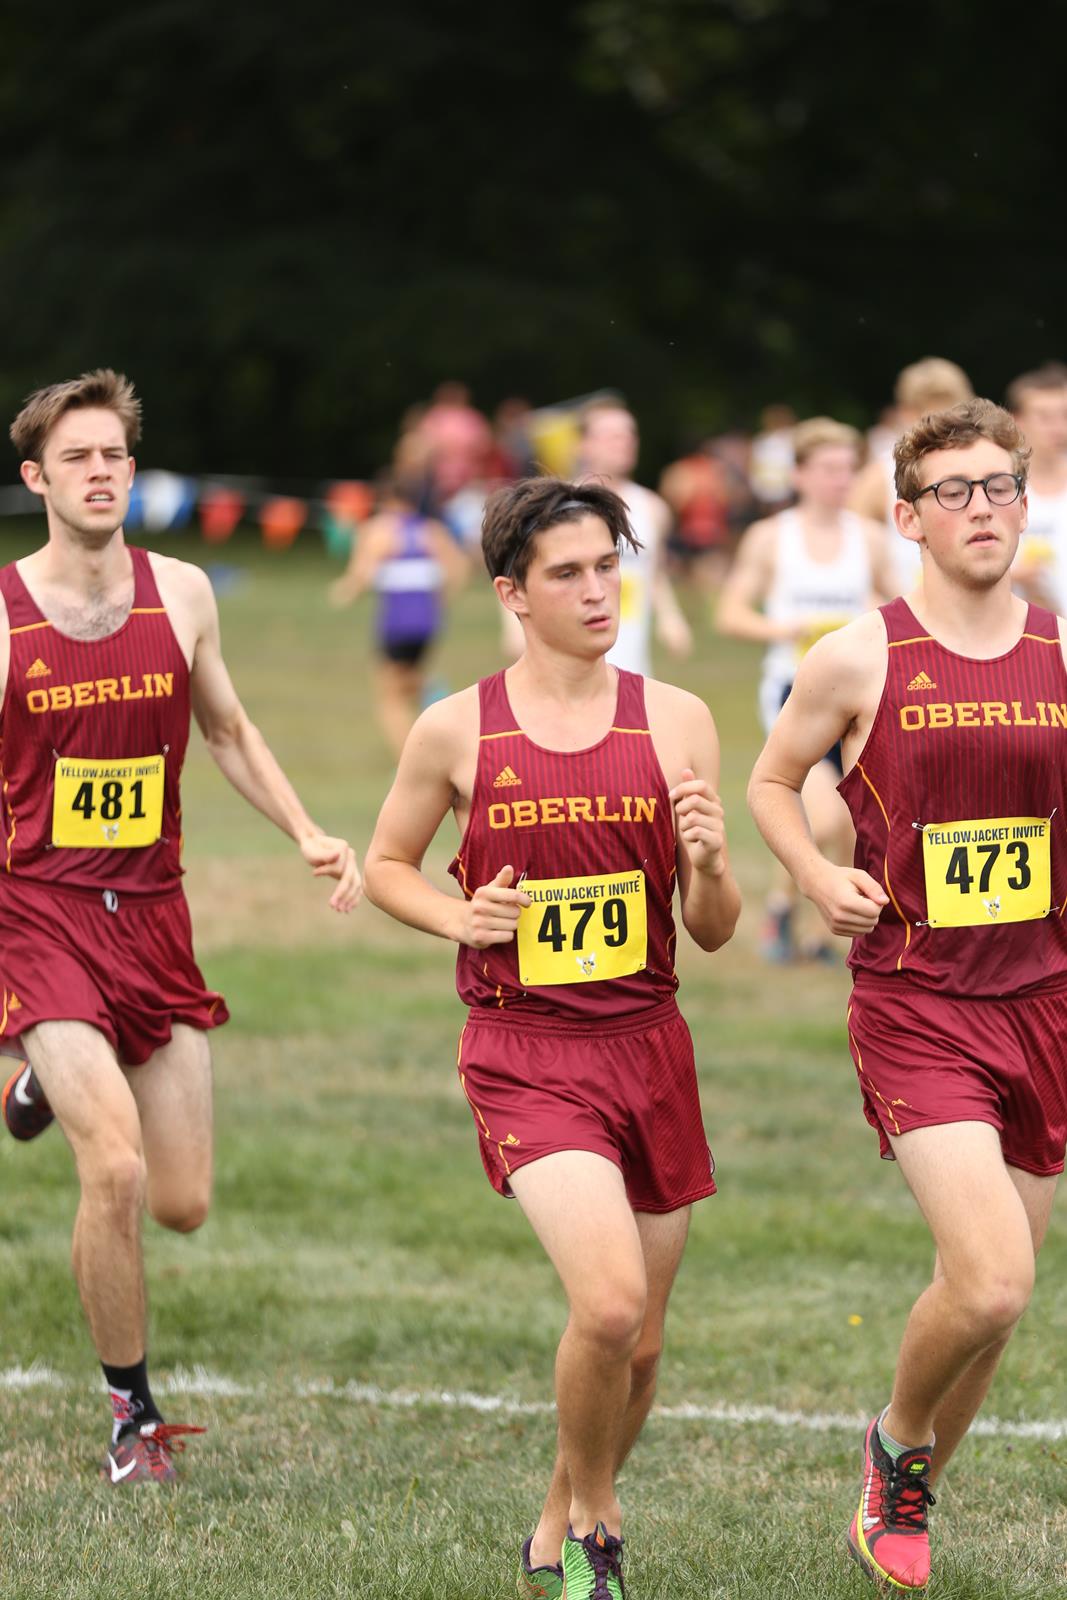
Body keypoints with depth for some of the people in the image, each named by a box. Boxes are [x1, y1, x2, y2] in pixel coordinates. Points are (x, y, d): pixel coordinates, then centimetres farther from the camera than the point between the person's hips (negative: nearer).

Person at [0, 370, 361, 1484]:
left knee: (183, 1206, 4)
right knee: (115, 1171, -19)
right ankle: (132, 1413, 1)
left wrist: (309, 835, 6)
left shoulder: (181, 594, 3)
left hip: (152, 911, 4)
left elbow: (228, 734, 18)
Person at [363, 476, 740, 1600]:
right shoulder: (457, 731, -4)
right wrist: (462, 918, -9)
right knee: (609, 1301, -23)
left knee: (639, 1341, 11)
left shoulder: (675, 721, 1)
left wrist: (707, 862, -19)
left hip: (648, 1044, 3)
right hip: (524, 1052, -3)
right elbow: (386, 865, 11)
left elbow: (713, 932, 3)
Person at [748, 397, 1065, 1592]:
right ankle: (897, 1441, 13)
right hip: (913, 1006, -4)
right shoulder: (860, 660, -5)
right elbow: (772, 780, 10)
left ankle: (904, 1504, 34)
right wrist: (821, 879, -7)